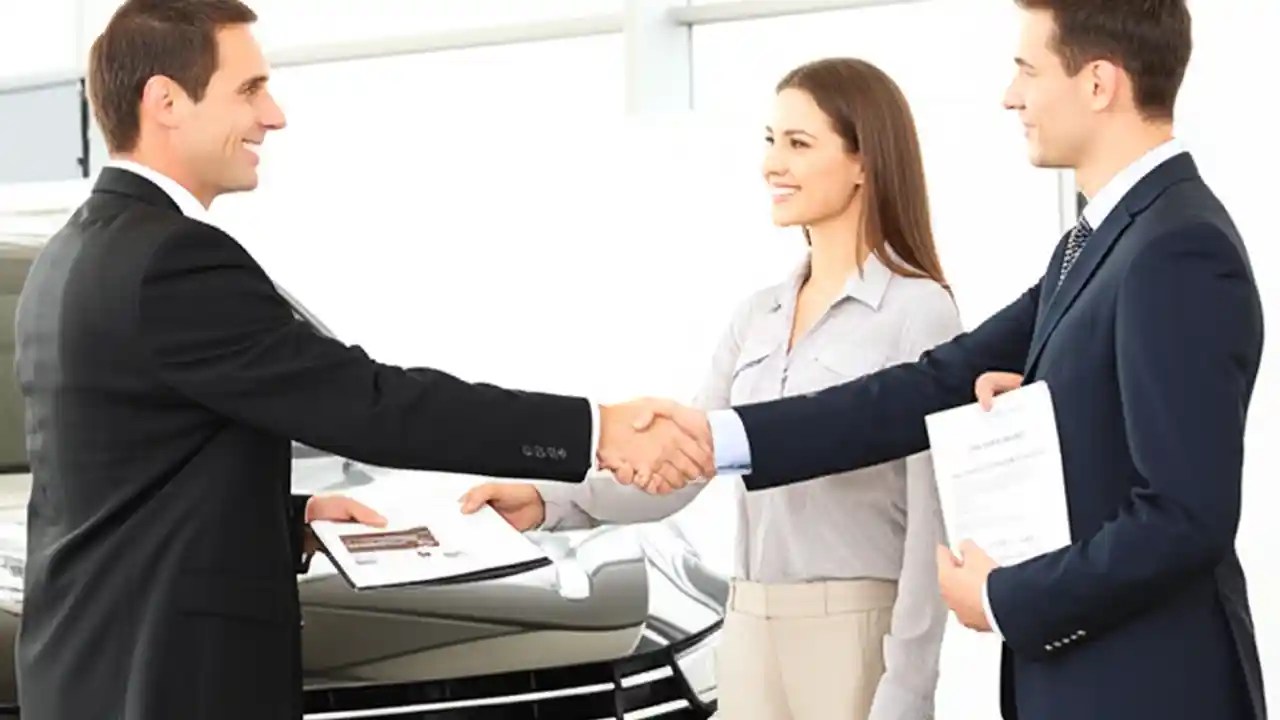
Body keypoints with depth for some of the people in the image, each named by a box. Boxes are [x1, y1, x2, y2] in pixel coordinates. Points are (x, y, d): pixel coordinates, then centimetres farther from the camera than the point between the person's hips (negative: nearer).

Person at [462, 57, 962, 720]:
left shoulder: (918, 310, -9)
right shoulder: (756, 316, 11)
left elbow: (932, 525, -12)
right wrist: (551, 503, -9)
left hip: (857, 632, -6)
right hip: (749, 629, 6)